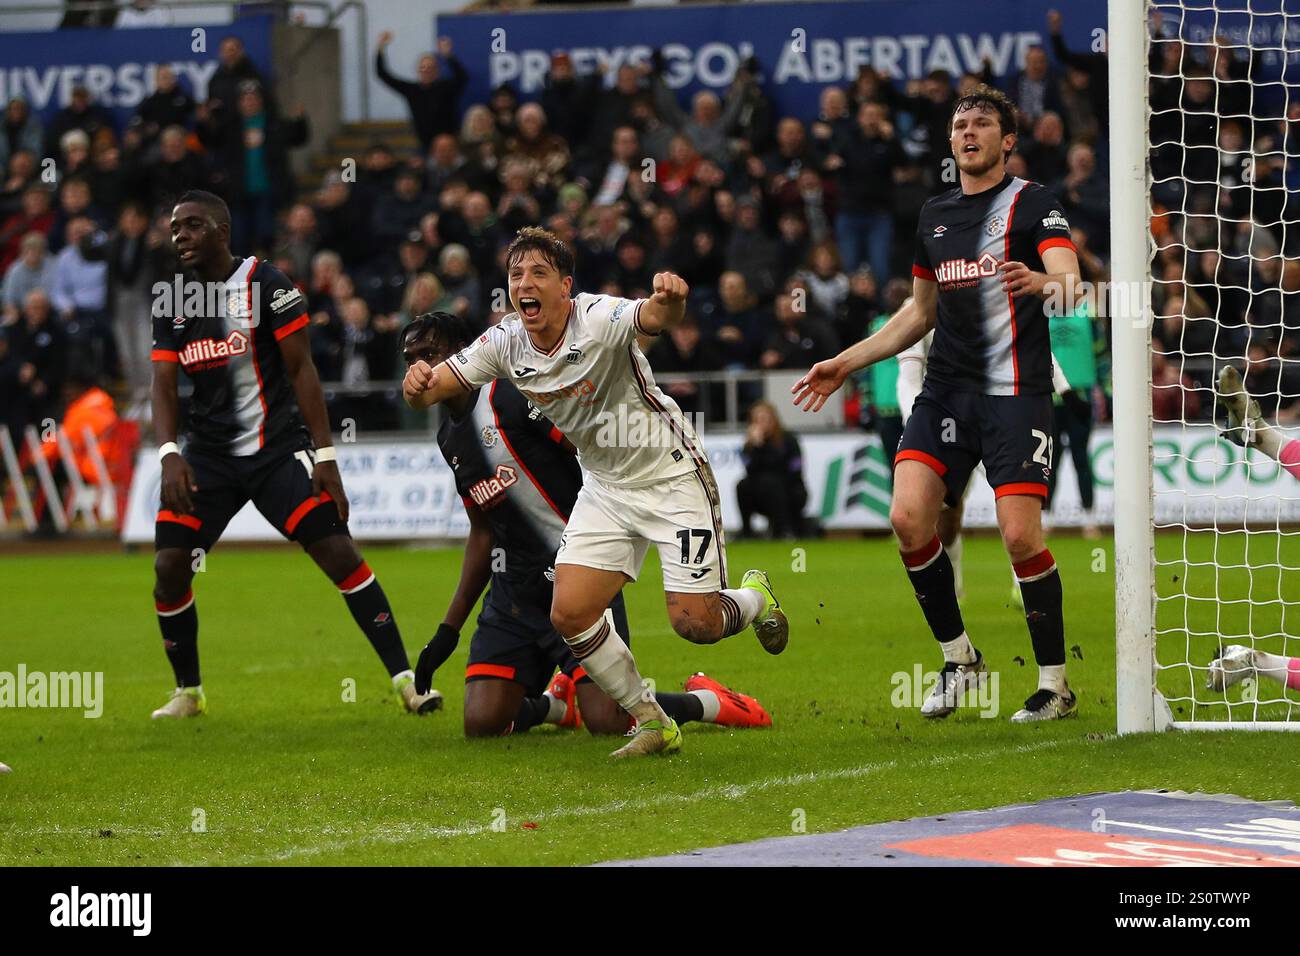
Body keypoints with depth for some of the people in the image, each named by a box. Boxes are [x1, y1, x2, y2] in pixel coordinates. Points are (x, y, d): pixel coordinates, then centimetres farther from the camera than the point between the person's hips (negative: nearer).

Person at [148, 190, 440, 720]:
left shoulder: (265, 284, -8)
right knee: (170, 567, -7)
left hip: (277, 446, -4)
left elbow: (301, 368, -8)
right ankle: (187, 691, 13)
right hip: (208, 453, 4)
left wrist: (324, 456, -13)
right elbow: (163, 384, 1)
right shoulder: (172, 303, 5)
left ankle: (405, 678, -13)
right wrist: (170, 454, -18)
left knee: (338, 551, -15)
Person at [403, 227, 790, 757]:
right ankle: (653, 724, 11)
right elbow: (430, 390, -8)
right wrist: (417, 384, -34)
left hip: (672, 475, -5)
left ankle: (754, 597, 29)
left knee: (694, 623, -9)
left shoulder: (601, 319, -26)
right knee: (569, 614, -8)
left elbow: (654, 317, -48)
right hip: (605, 488, 6)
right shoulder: (505, 342, -9)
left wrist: (670, 298, -72)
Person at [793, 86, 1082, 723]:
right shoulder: (934, 215, 17)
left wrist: (1044, 282, -42)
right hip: (946, 388, 6)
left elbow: (1069, 277, -18)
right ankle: (958, 658, 7)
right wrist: (846, 363, 23)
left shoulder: (1032, 204, -2)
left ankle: (1055, 684, 1)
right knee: (908, 518, -11)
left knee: (1020, 535, -14)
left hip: (1016, 391, -6)